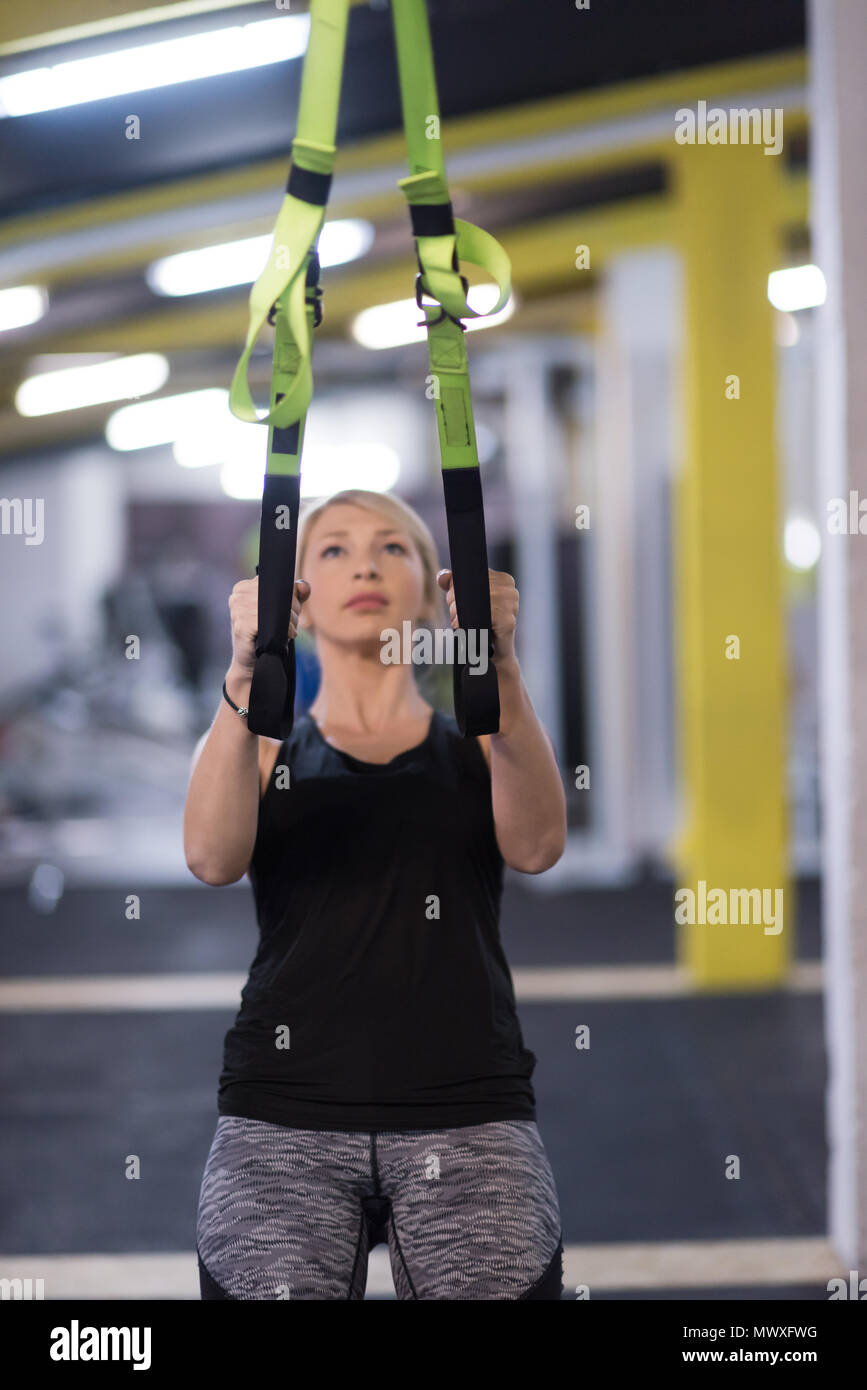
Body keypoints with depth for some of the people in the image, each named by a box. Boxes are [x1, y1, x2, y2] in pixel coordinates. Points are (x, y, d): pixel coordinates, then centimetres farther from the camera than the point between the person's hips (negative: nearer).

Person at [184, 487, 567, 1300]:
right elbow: (212, 857, -7)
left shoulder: (478, 745, 16)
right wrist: (244, 676, -20)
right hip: (286, 1117, 0)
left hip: (467, 1116, 0)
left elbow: (535, 847, -7)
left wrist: (498, 669, -20)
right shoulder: (262, 747, 15)